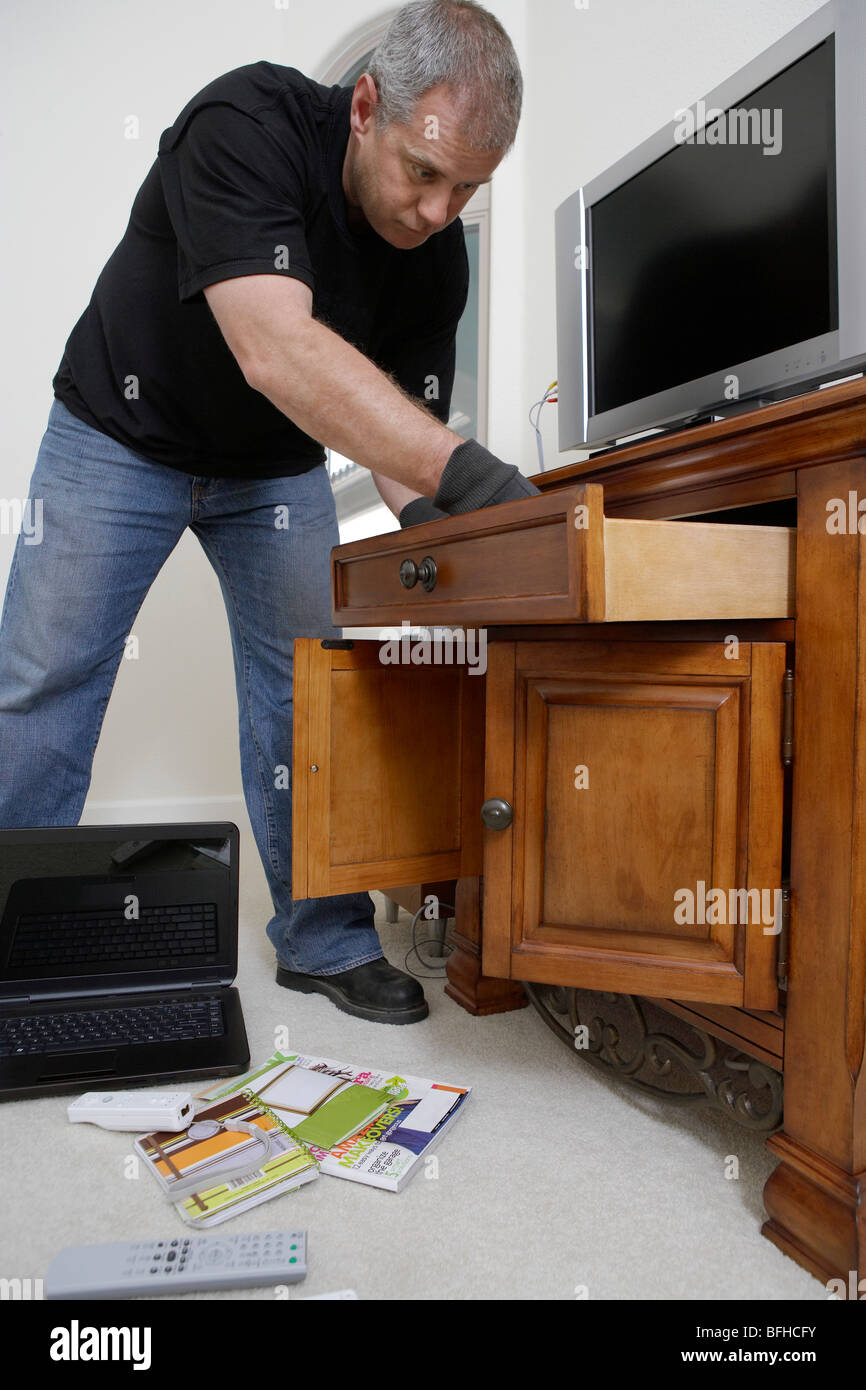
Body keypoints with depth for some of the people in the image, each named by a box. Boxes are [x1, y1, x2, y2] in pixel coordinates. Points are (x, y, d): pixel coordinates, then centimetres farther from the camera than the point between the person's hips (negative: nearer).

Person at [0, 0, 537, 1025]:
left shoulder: (438, 259, -12)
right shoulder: (246, 123, -28)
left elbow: (400, 427, -7)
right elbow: (275, 349, -44)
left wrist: (430, 516, -29)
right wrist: (463, 468, -52)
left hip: (274, 468, 4)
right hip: (123, 434, -3)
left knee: (304, 692, -2)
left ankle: (324, 939, 13)